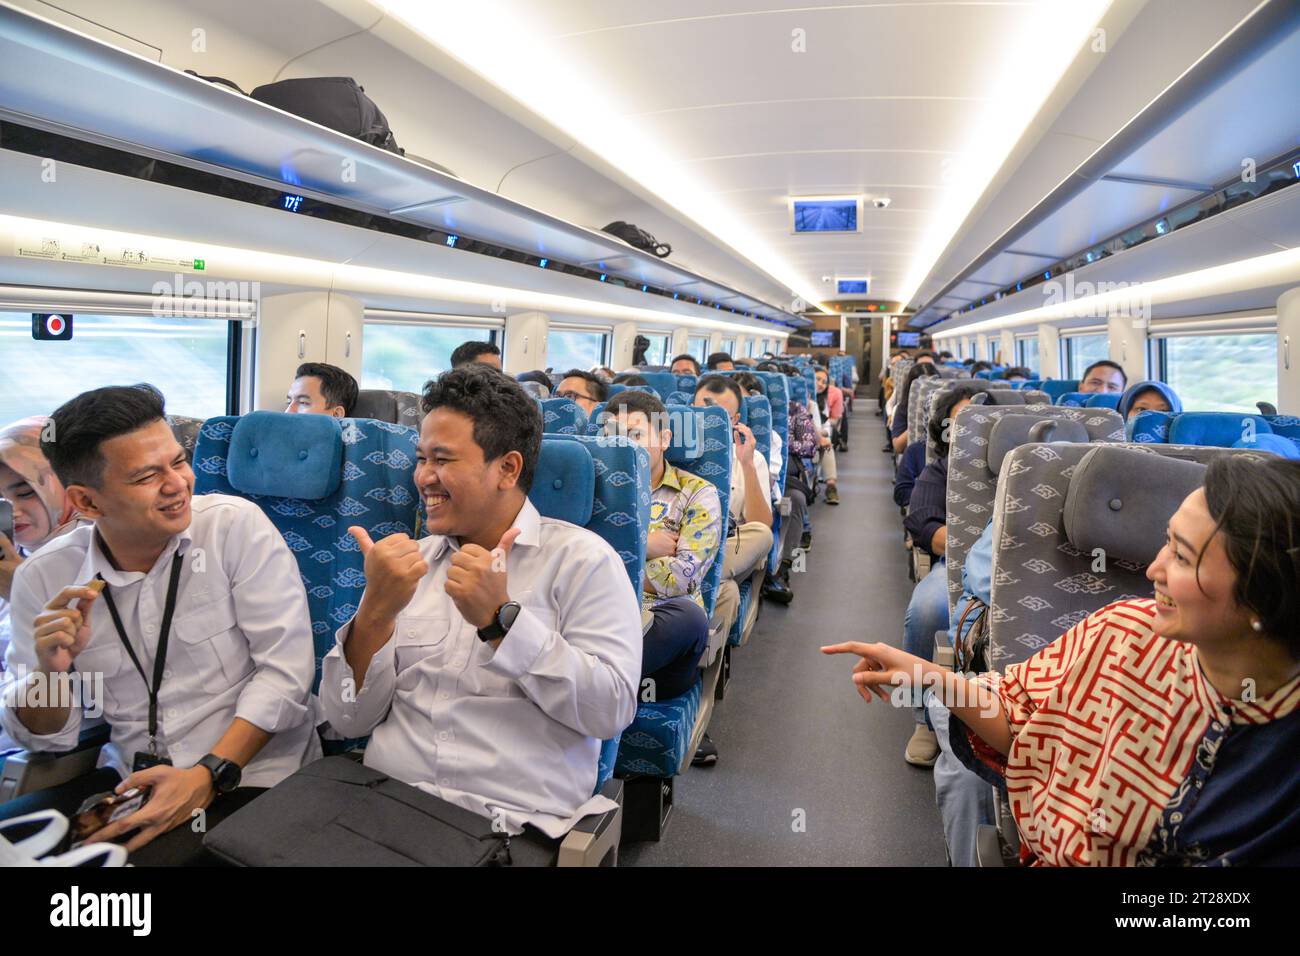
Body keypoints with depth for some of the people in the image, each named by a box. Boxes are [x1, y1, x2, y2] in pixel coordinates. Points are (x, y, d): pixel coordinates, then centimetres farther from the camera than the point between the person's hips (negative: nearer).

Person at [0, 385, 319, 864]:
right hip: (129, 781, 5)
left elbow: (285, 670, -13)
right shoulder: (43, 578, 1)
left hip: (251, 776, -4)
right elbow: (44, 735, 8)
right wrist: (52, 670, -13)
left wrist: (210, 775, -19)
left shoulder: (238, 525, -10)